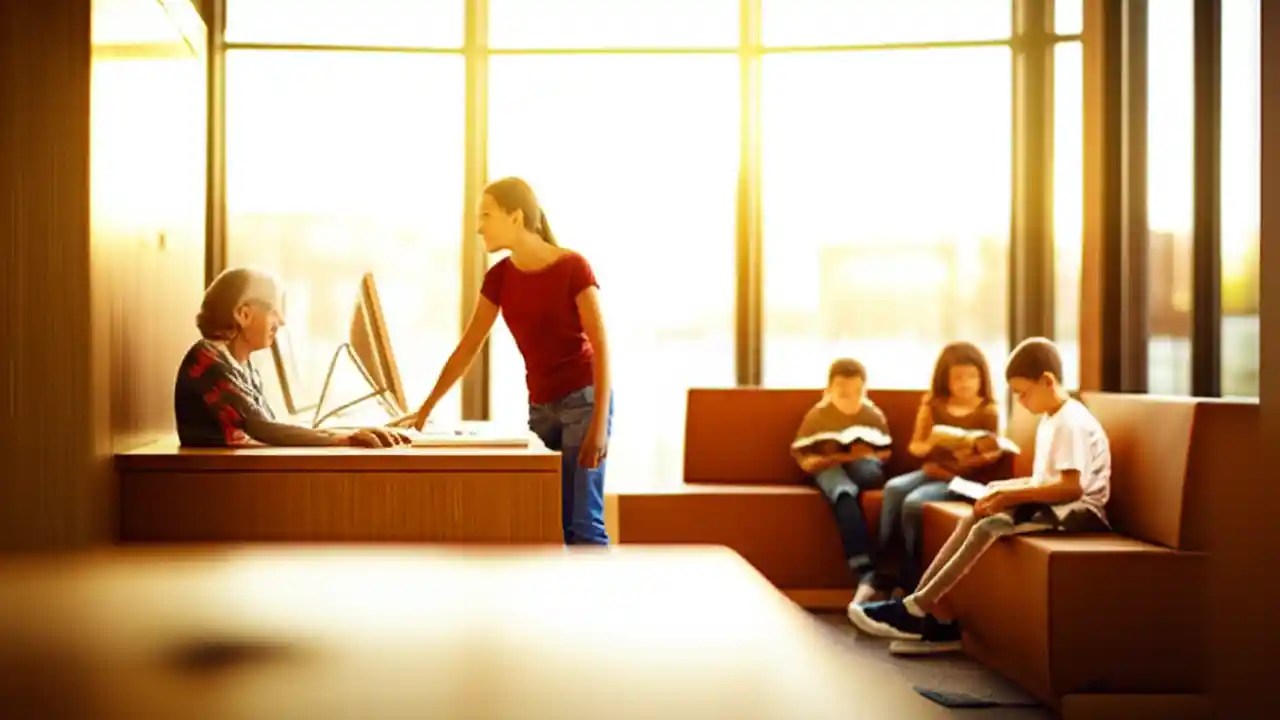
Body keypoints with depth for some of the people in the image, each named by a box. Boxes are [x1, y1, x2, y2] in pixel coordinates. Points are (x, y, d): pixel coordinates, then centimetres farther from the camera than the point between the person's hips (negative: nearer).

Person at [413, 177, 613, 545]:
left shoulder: (572, 267, -11)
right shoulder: (499, 277, 5)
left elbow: (601, 346, -14)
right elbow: (467, 348, 10)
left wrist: (599, 423, -21)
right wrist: (425, 409, 9)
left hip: (583, 399, -6)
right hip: (540, 405, 6)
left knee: (582, 523, -10)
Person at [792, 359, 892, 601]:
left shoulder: (874, 415, 4)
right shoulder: (817, 415, 0)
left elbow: (887, 450, 13)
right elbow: (798, 450, 8)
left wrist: (872, 454, -8)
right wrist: (808, 461, -13)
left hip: (862, 464, 2)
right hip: (828, 468, -2)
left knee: (871, 473, -41)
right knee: (845, 495, -40)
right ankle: (864, 571, -50)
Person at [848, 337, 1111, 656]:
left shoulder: (1072, 423, -16)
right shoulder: (1050, 420, 16)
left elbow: (1071, 487, -25)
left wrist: (1013, 495, -21)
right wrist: (1006, 492, -1)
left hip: (1078, 511, -10)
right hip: (1053, 505, 10)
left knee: (989, 527, -26)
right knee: (972, 519, -10)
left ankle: (918, 608, -22)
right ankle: (937, 618, -18)